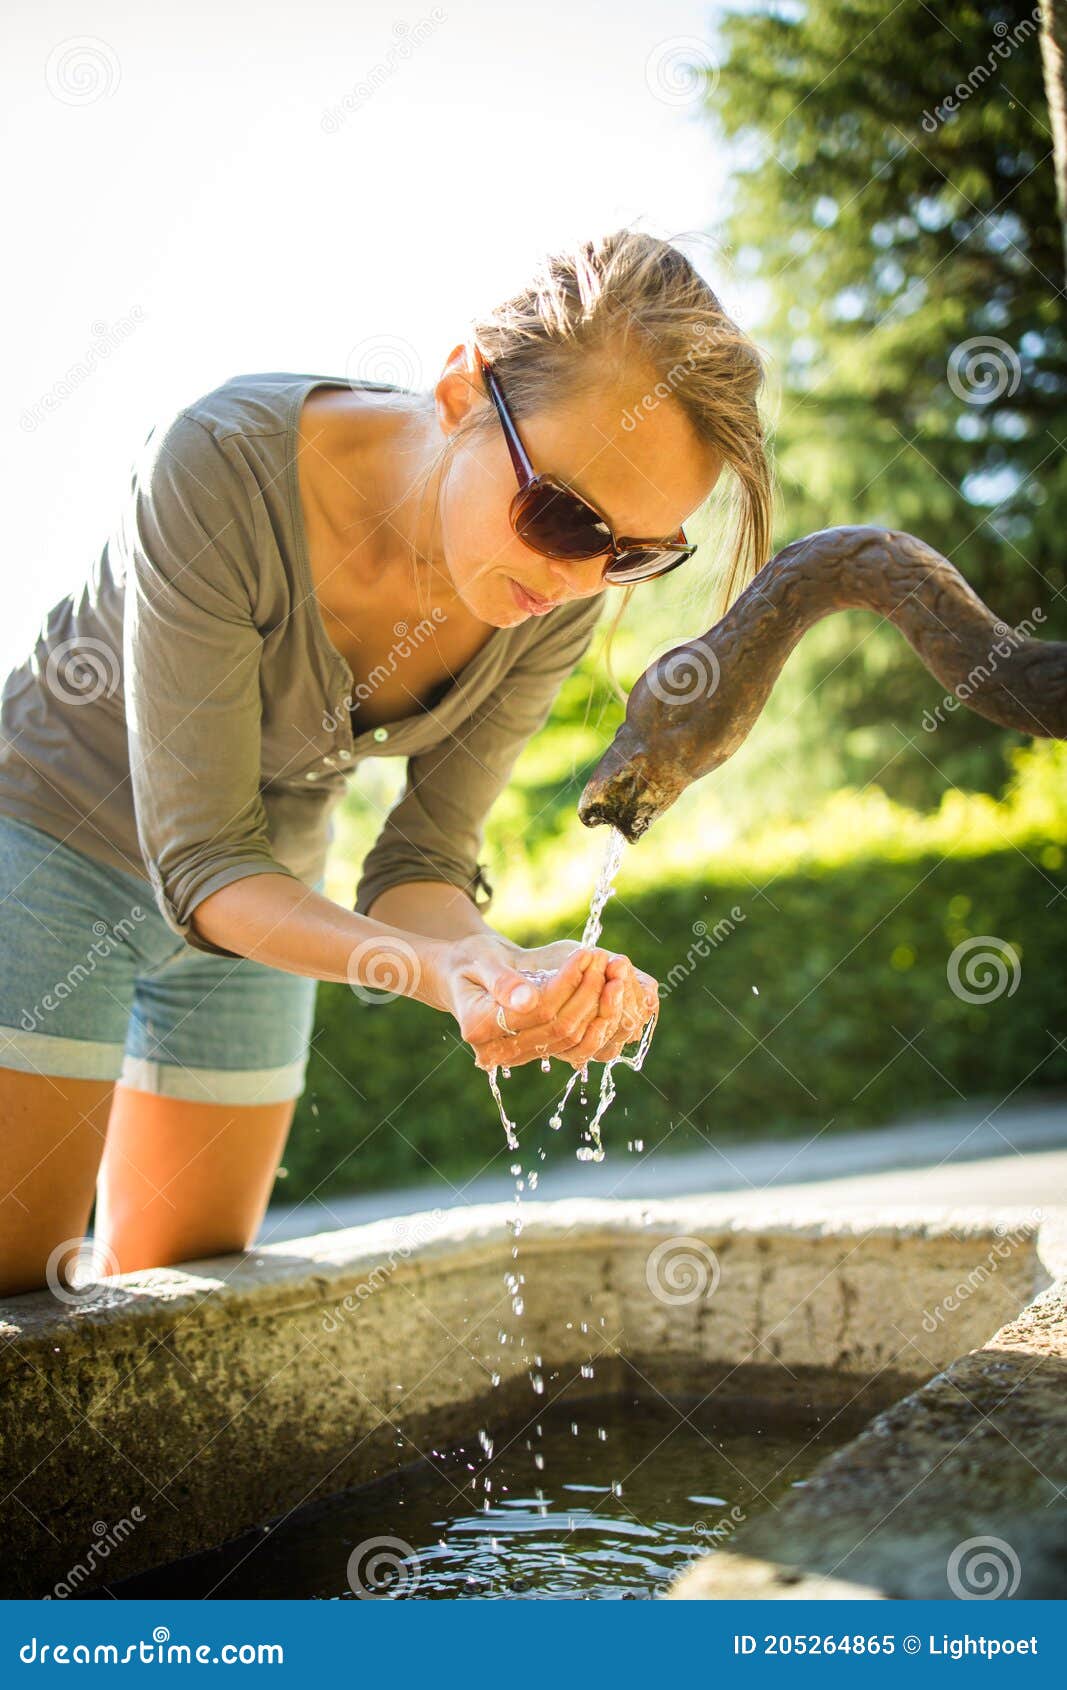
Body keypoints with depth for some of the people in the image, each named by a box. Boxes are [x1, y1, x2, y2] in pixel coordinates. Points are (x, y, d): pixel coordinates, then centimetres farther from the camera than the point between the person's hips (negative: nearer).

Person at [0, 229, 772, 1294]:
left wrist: (499, 966, -35)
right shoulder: (222, 467, -33)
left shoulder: (562, 597, -19)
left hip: (266, 888, 4)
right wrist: (435, 971, -45)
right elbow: (200, 855, -29)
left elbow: (423, 861, -13)